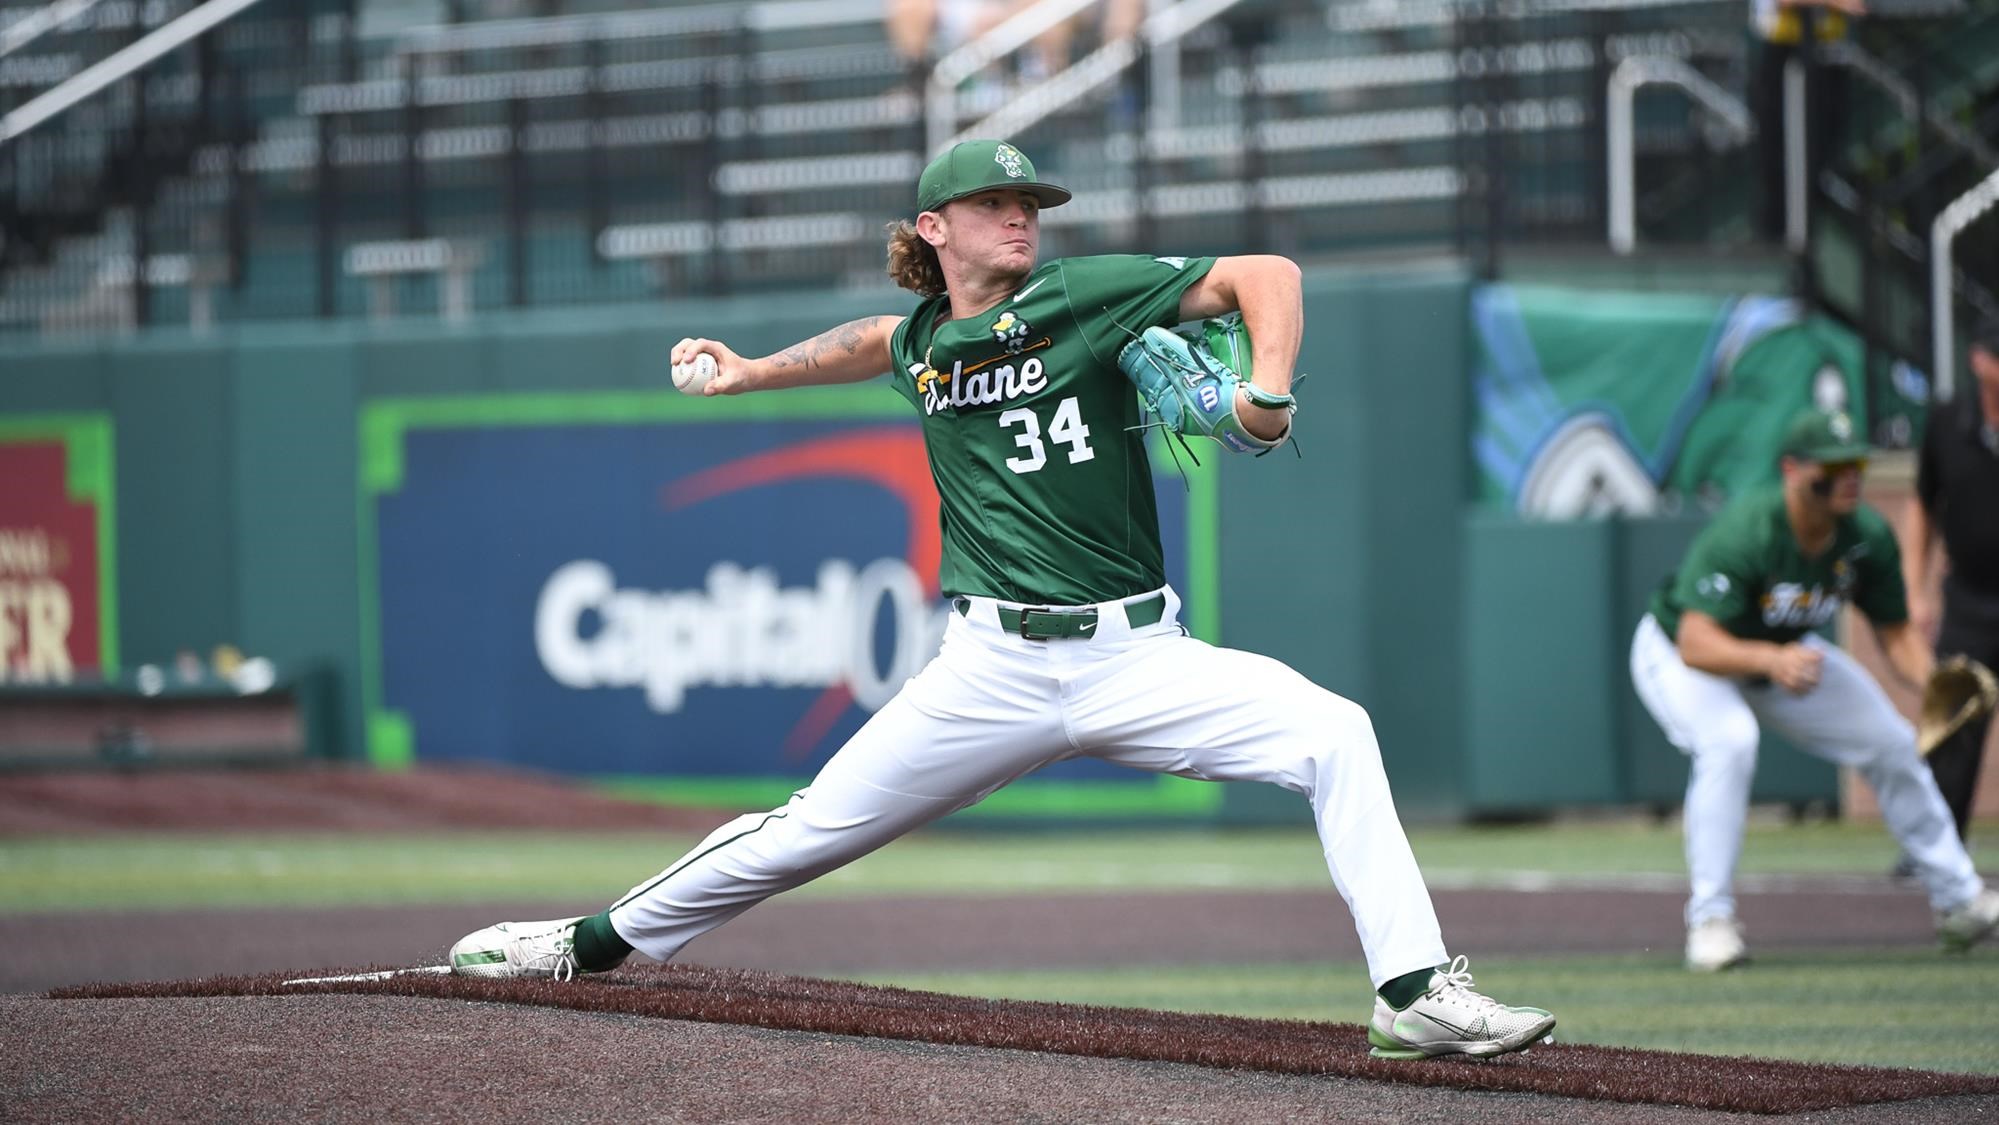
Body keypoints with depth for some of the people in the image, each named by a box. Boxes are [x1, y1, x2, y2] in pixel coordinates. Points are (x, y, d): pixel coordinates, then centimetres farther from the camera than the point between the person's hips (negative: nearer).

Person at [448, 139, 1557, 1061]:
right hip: (996, 667, 2)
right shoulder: (923, 343, 11)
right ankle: (599, 941, 22)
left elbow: (1264, 273, -6)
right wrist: (754, 373, 33)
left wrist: (1268, 391, -22)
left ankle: (1417, 994, -22)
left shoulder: (1081, 294, -1)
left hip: (1135, 656, -2)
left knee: (1335, 736, -23)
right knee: (812, 829, 2)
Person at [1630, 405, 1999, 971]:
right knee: (1729, 739, -36)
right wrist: (1771, 659, -63)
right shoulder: (1743, 535, -38)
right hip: (1674, 652, -7)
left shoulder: (1868, 536, -19)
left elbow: (1896, 632, -7)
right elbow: (1696, 644, -45)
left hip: (1784, 654, 7)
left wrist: (1929, 679, -28)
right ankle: (1710, 919, -27)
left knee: (1892, 742, 4)